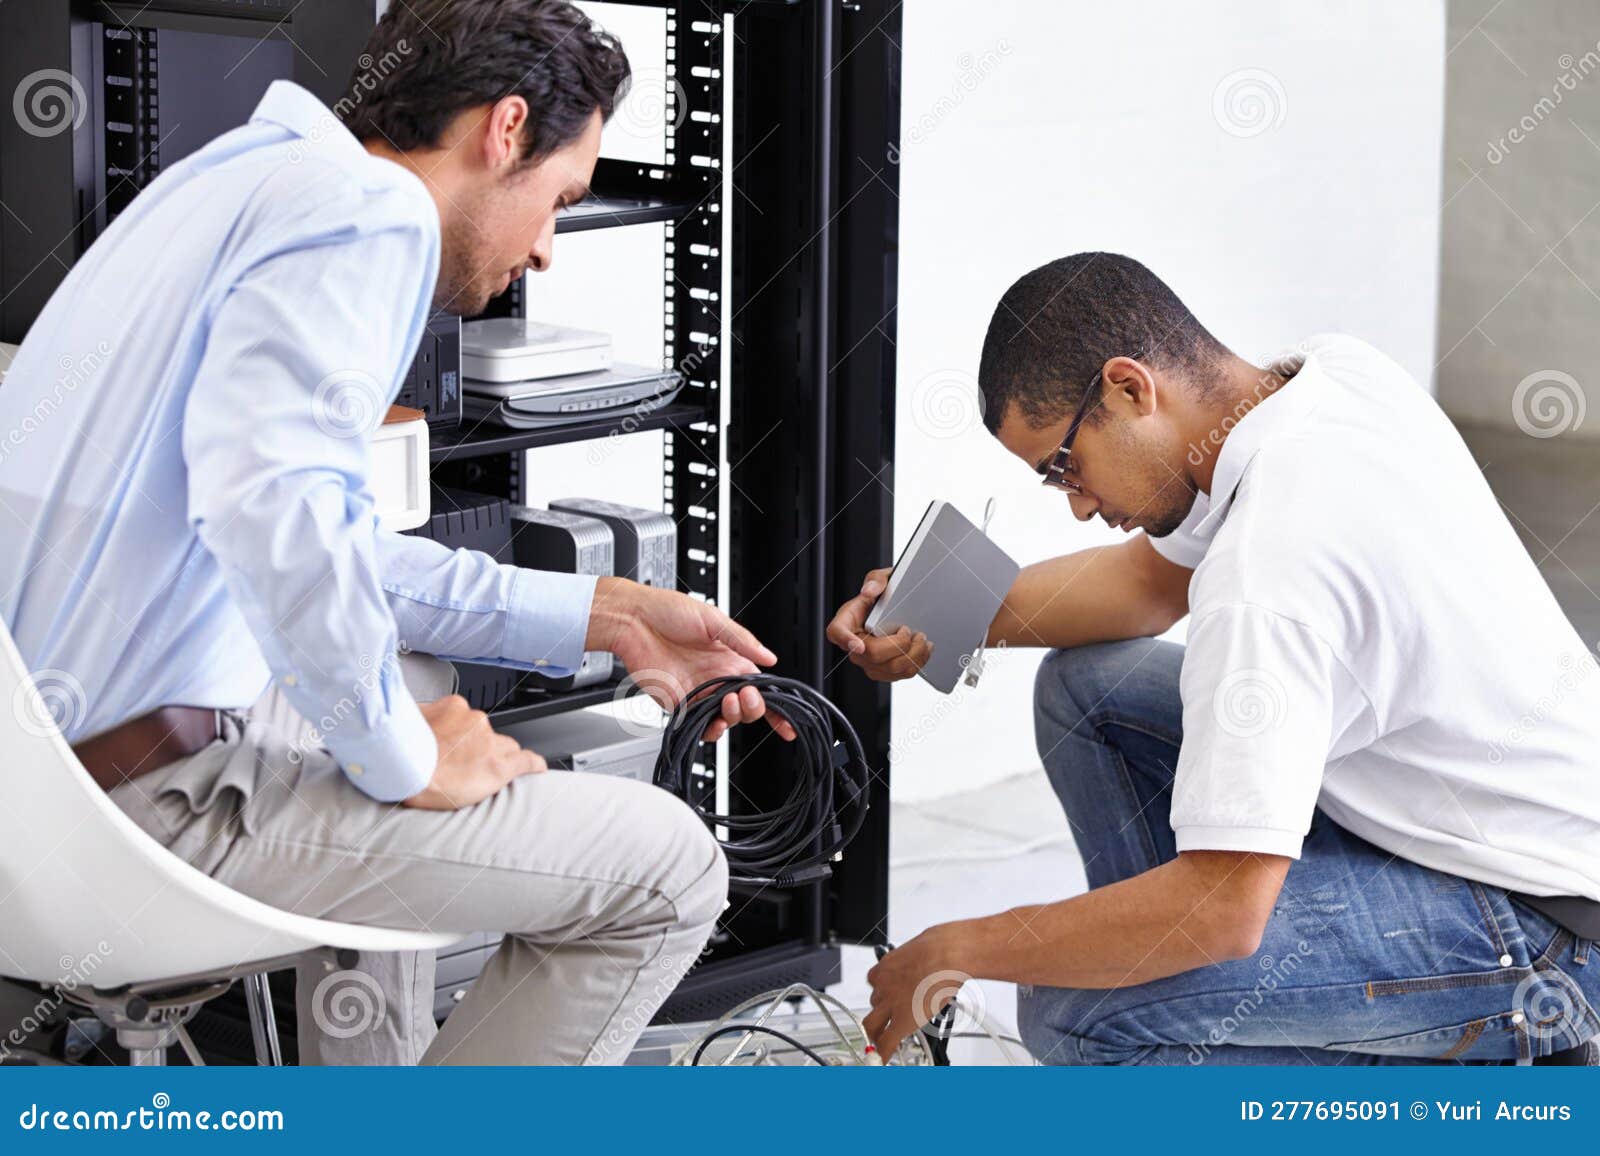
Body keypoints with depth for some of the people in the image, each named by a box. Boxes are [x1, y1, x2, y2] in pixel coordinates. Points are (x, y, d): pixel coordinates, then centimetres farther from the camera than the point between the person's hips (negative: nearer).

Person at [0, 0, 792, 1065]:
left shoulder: (255, 180, 22)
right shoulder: (369, 207, -10)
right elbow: (271, 500, -28)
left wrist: (600, 615, 26)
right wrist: (406, 760, -15)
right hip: (142, 800, -11)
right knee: (666, 868, -4)